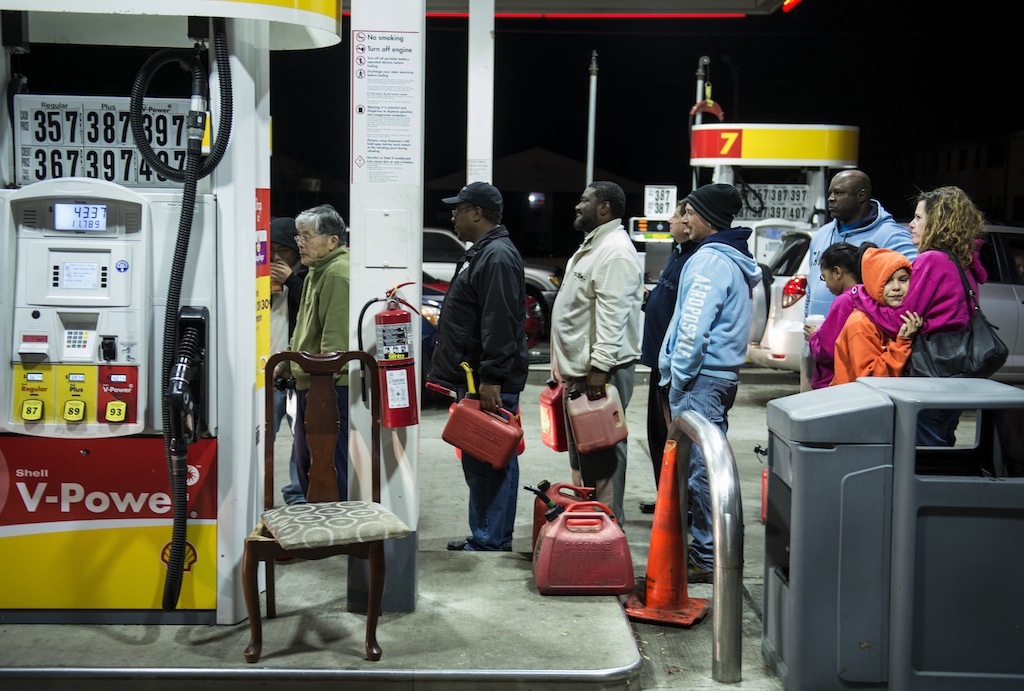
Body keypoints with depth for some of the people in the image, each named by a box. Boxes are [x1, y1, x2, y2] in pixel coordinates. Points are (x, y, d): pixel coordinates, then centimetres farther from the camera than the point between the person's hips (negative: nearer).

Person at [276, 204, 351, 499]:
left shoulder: (338, 275, -16)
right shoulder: (316, 273, 19)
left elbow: (336, 340, -22)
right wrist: (285, 363, 22)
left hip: (332, 388, -11)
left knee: (332, 467, -8)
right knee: (307, 466, 18)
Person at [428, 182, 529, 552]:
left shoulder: (498, 256, -16)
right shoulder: (481, 252, 20)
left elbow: (499, 324, -24)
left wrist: (491, 379, -26)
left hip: (490, 383, -11)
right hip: (475, 379, 11)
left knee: (492, 462, -6)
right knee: (478, 461, 15)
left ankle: (492, 542, -1)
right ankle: (482, 536, 23)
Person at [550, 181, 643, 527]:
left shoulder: (615, 251, -16)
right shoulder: (593, 245, 19)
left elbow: (612, 314, -24)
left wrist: (599, 367, -28)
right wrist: (568, 367, 25)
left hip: (600, 370, -11)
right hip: (579, 368, 11)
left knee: (601, 452, -7)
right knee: (581, 450, 17)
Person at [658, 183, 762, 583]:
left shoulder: (710, 261, -15)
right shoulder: (737, 261, 17)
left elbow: (694, 326, -20)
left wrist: (678, 376, -13)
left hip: (701, 377, -11)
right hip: (723, 373, 11)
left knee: (701, 467, -7)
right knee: (709, 462, 16)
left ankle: (707, 558, -2)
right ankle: (707, 547, 24)